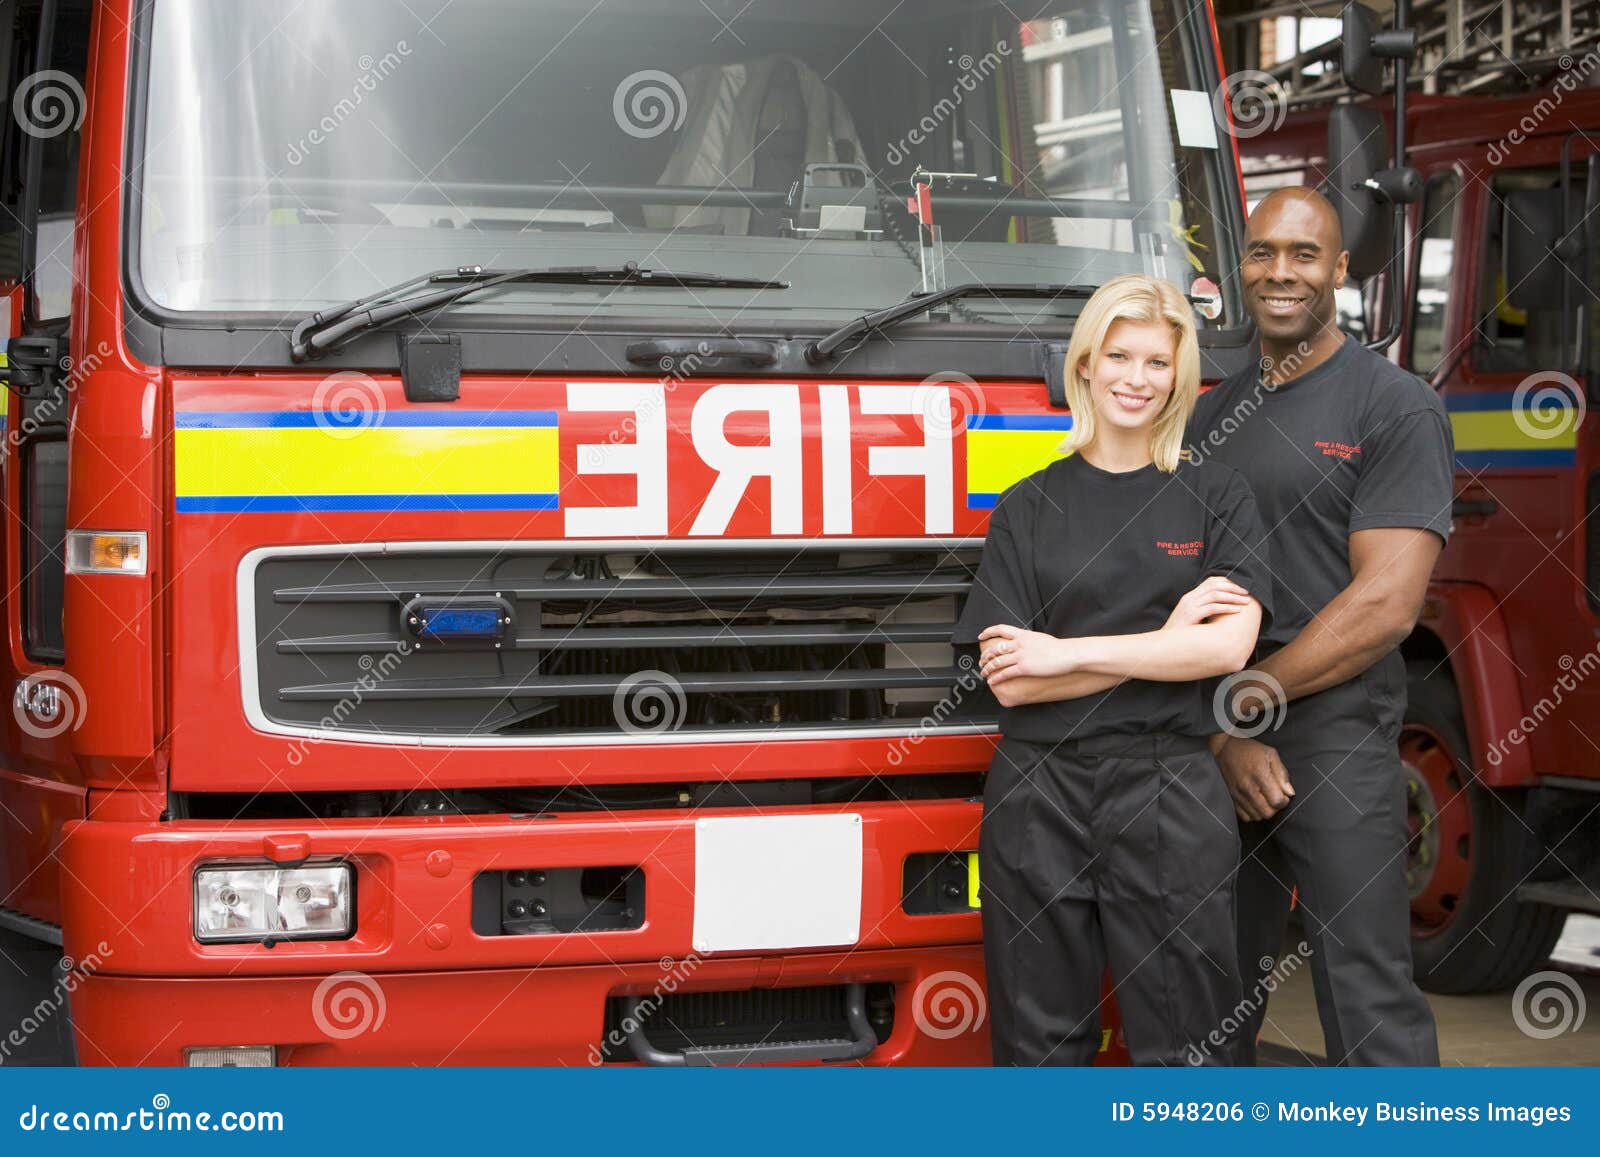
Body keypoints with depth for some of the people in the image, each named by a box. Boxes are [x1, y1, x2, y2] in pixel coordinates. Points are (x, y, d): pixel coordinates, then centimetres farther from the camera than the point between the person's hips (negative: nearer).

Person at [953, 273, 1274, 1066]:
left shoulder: (1216, 497, 6)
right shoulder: (1029, 508, 6)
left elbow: (1229, 647, -9)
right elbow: (1007, 680, -4)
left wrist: (1066, 652, -11)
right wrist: (1168, 638, -9)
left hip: (1171, 801, -1)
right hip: (1039, 799, 1)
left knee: (1180, 1049, 3)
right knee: (1040, 1044, 7)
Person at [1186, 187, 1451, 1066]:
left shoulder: (1397, 409, -3)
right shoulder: (1214, 414, 15)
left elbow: (1385, 604, -12)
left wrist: (1243, 699, -10)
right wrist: (1221, 734, -7)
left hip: (1335, 740, -6)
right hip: (1214, 745, 6)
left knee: (1368, 1008, -7)